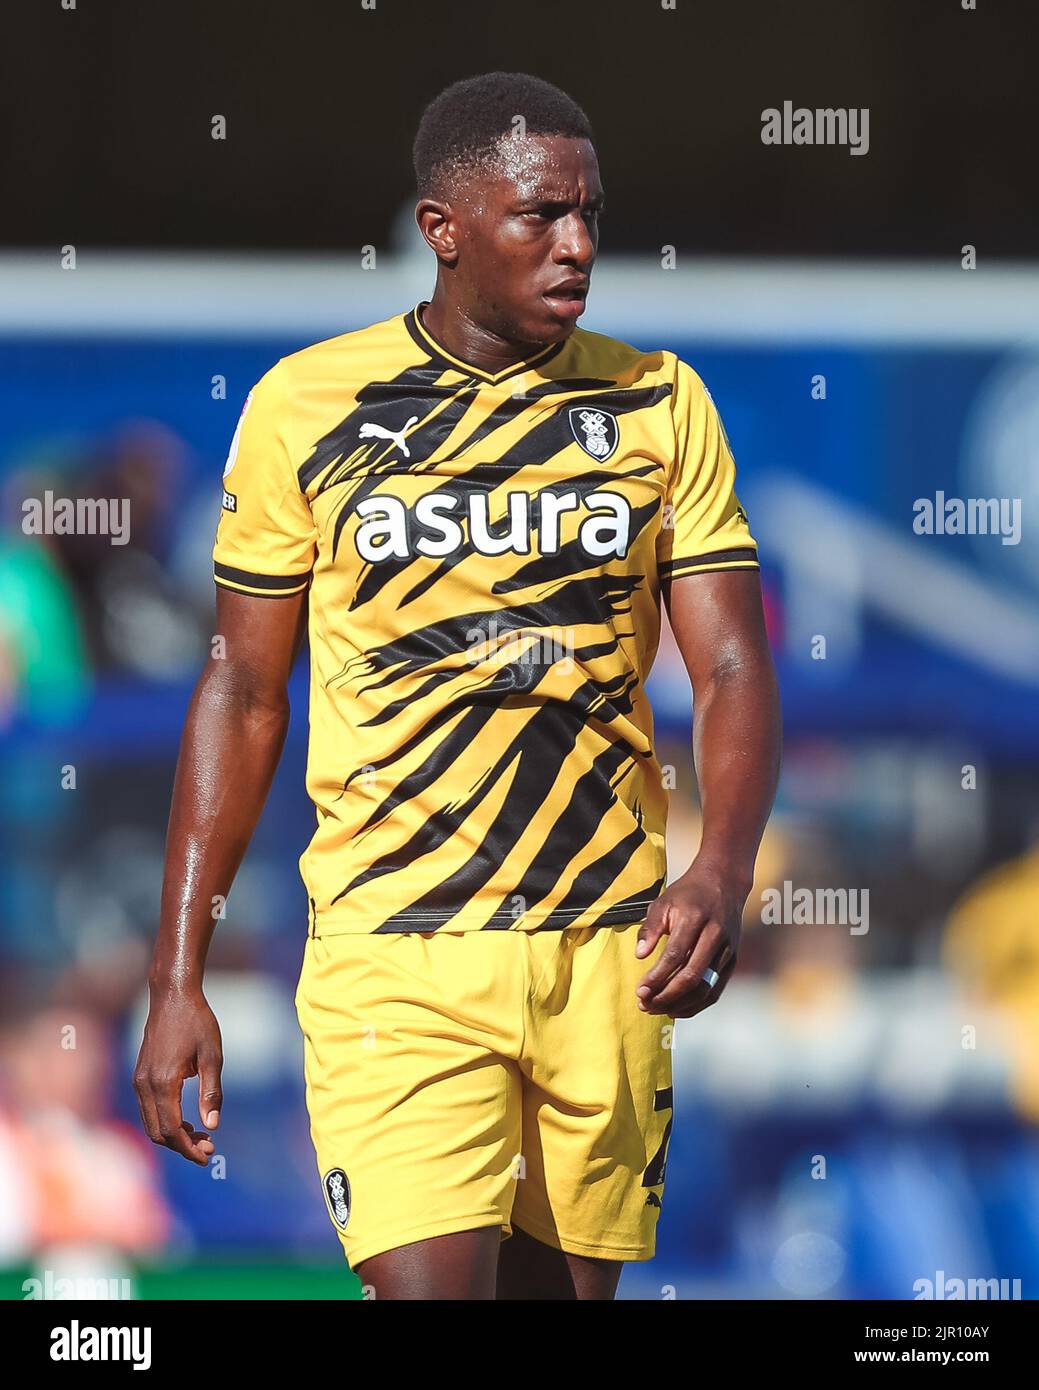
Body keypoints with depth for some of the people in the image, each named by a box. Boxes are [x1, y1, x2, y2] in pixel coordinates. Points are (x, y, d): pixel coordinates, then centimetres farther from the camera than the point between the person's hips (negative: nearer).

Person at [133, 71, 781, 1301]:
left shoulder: (658, 406, 4)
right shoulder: (306, 408, 0)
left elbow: (733, 669, 0)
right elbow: (243, 693, 6)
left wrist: (721, 875, -20)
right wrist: (177, 978, 2)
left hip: (608, 952, 2)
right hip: (395, 955, -2)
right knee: (428, 1285, -18)